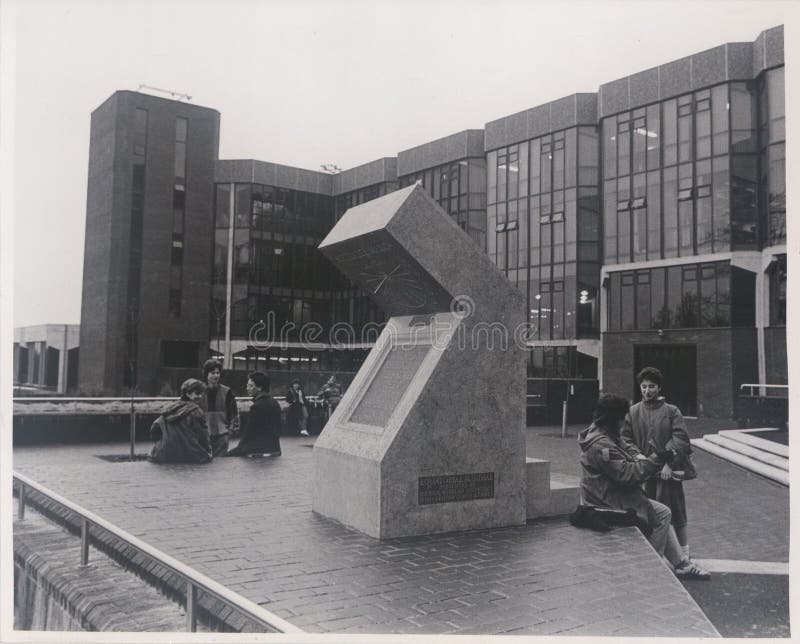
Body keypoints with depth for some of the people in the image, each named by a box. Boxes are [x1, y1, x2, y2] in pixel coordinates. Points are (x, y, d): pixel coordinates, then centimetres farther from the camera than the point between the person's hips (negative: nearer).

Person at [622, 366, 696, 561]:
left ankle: (683, 548, 21)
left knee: (676, 510, 5)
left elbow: (680, 439, -8)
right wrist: (637, 455, -12)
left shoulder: (671, 411, -2)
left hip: (669, 470, -2)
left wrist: (669, 463, -17)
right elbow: (626, 438, 5)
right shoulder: (633, 412, 5)